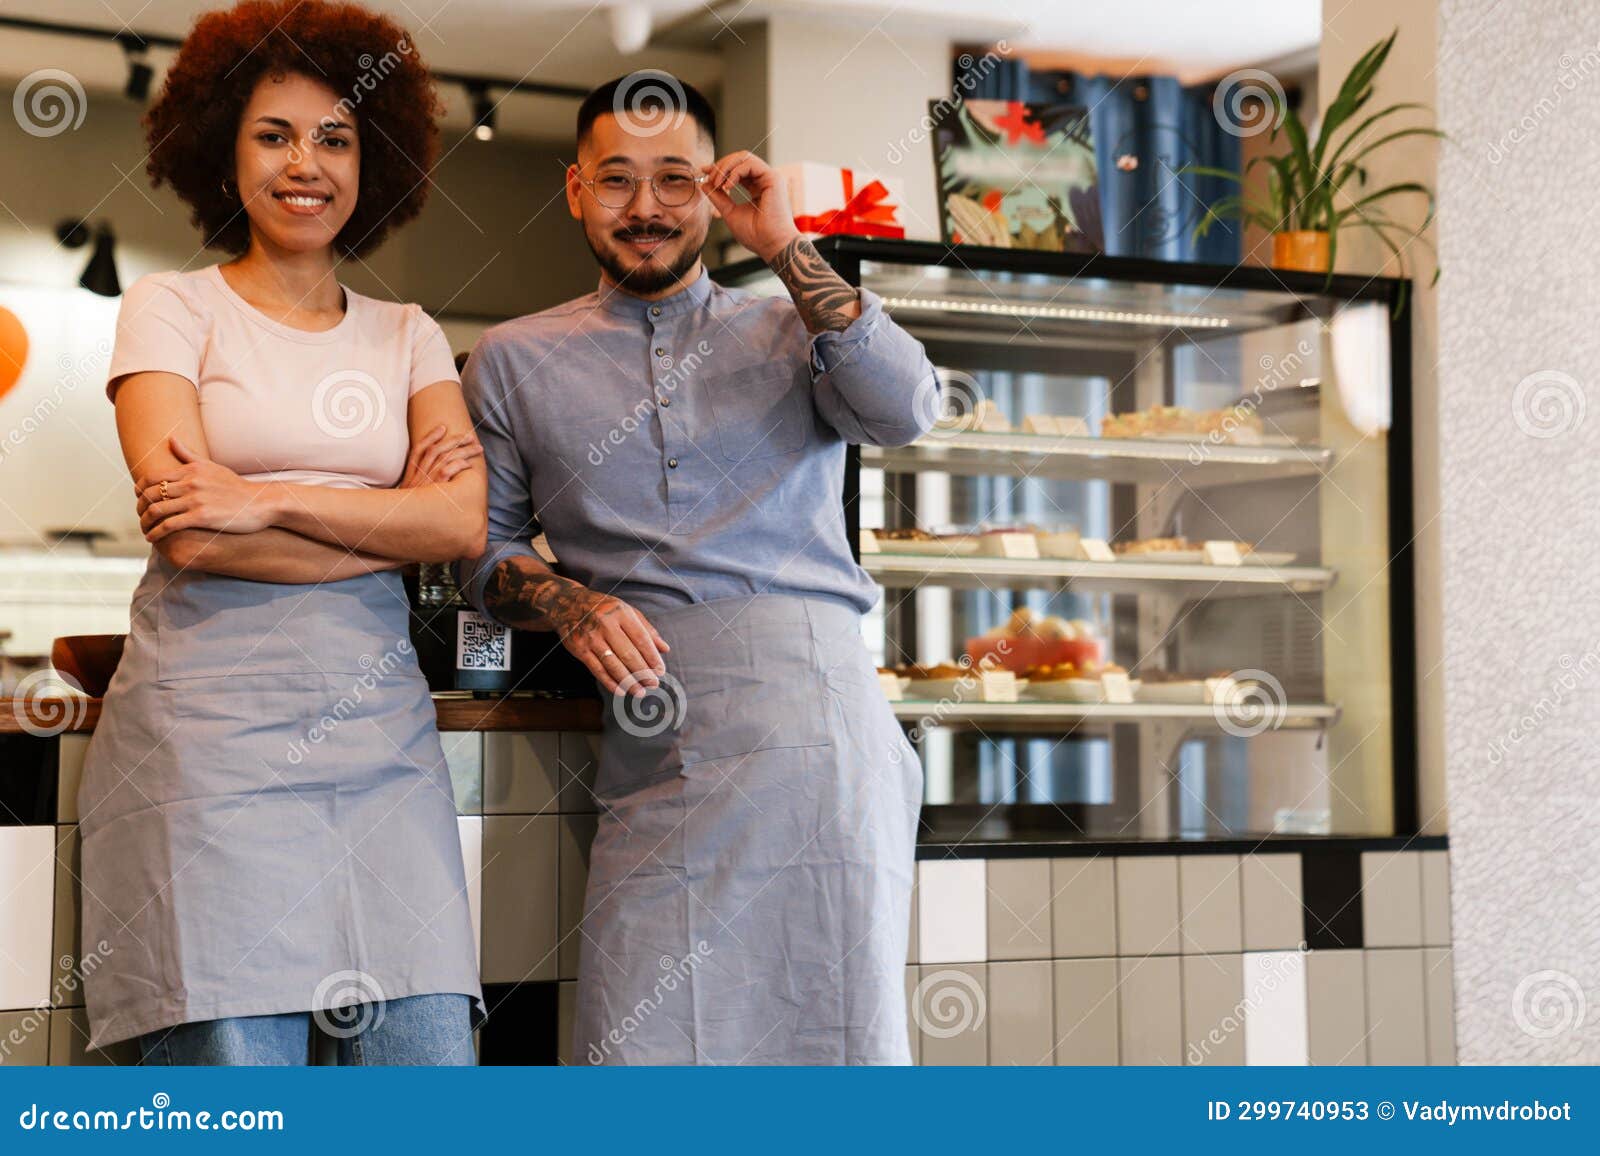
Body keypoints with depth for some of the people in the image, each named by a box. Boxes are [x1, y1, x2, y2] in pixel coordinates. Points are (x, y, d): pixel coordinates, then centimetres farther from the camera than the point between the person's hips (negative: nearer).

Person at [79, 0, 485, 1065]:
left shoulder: (408, 336, 17)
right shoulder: (172, 307, 7)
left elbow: (464, 525, 1)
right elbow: (189, 535, -6)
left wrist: (272, 501, -10)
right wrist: (388, 523, -3)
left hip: (379, 718, 3)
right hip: (214, 716, -3)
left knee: (427, 1051, -6)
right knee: (233, 1053, -10)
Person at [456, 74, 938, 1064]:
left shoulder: (793, 332, 16)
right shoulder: (517, 361, 18)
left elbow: (905, 412, -4)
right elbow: (487, 547, 17)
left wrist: (783, 245, -2)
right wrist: (566, 603, -5)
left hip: (812, 687, -1)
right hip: (654, 740, 1)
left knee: (839, 1016, -4)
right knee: (636, 1043, -6)